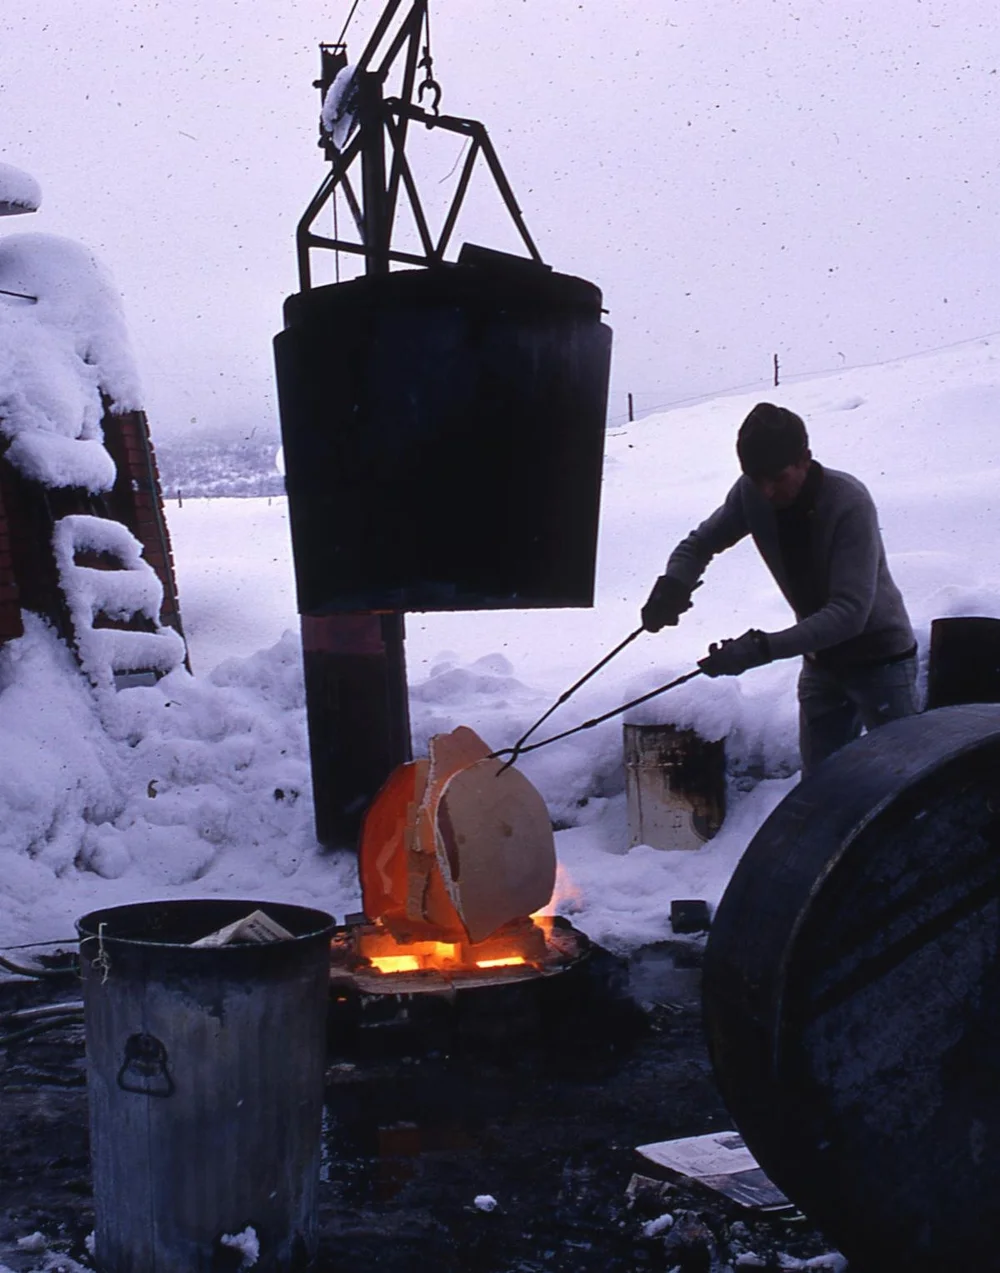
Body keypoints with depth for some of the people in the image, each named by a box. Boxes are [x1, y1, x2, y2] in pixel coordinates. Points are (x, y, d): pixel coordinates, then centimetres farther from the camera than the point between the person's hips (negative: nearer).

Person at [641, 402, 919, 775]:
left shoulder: (849, 503, -28)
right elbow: (699, 544, 3)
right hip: (821, 658, 6)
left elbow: (850, 612, -34)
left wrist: (762, 648, -41)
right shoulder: (751, 494, -12)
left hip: (880, 658, -5)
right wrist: (673, 584, -22)